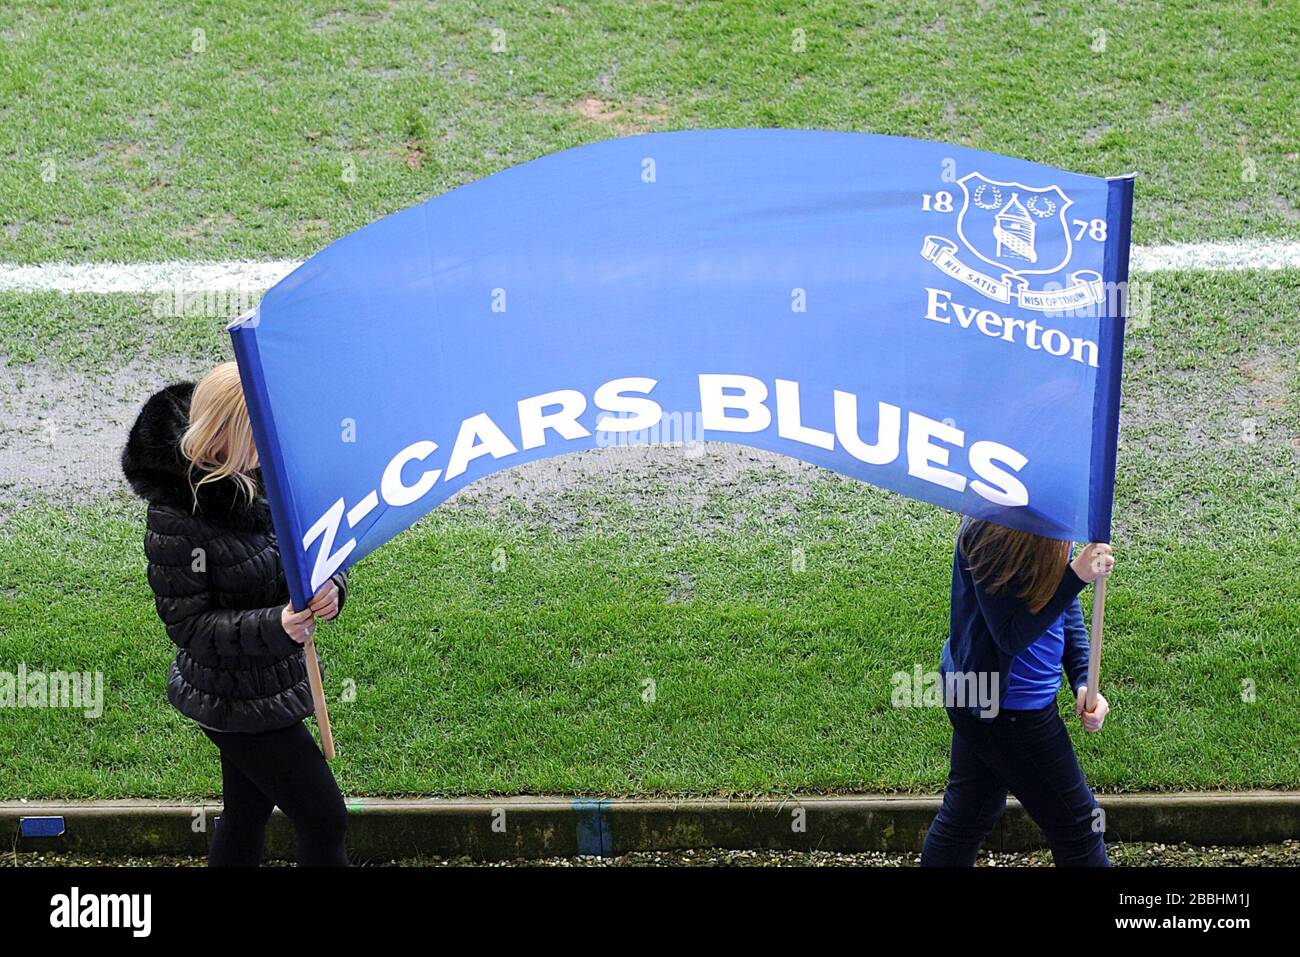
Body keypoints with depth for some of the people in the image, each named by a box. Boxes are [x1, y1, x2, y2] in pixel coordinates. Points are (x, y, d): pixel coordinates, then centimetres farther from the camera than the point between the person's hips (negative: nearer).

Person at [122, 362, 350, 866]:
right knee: (324, 820, 0)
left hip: (273, 683, 7)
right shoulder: (177, 514, -23)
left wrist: (328, 587, -19)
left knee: (247, 814, 22)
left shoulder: (263, 476, -2)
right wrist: (275, 626, -33)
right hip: (235, 701, -7)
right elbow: (186, 623, -20)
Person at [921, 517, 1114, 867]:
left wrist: (1083, 682, -4)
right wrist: (1075, 577, -32)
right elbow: (1010, 635, -25)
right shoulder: (990, 532, -30)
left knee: (969, 812, 22)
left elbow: (1065, 605, 6)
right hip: (1009, 709, -8)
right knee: (1076, 825, 7)